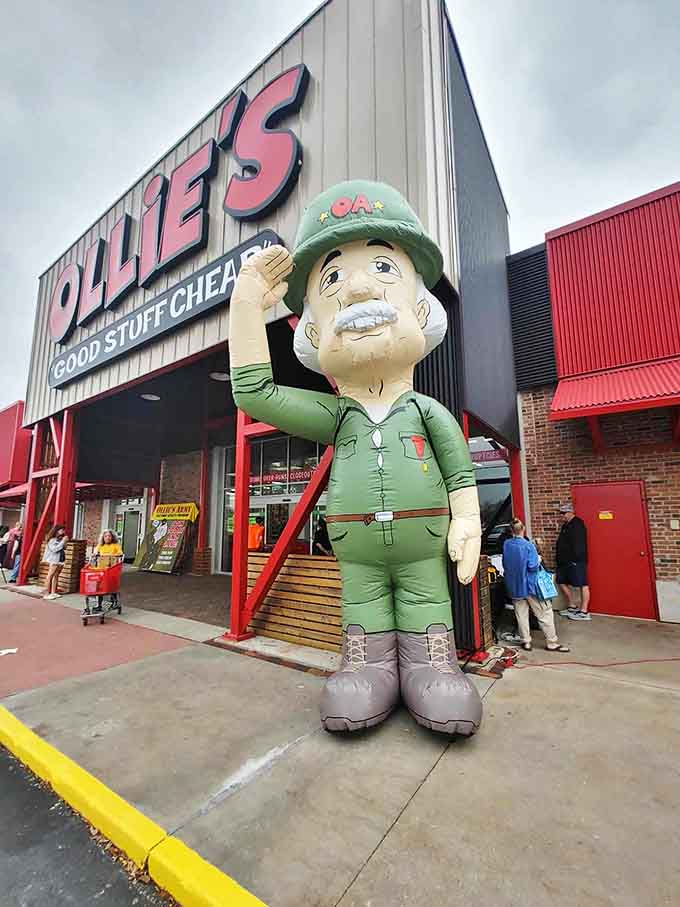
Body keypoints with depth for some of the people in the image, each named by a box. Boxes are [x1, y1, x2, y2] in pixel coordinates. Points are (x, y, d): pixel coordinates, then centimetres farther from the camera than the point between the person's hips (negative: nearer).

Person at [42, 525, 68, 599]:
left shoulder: (60, 540, 12)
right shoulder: (52, 540, -8)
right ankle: (47, 594, -2)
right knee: (50, 576, -5)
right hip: (53, 561, -7)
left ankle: (53, 592, 15)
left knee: (56, 576, 9)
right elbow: (55, 549, -20)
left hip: (60, 561, 7)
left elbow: (64, 548, 16)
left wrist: (65, 541, 3)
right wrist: (63, 541, -19)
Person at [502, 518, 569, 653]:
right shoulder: (527, 545, -17)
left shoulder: (506, 545, -4)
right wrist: (538, 560, 1)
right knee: (545, 613, 10)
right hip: (529, 585, -4)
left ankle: (526, 642, 20)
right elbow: (532, 566, -18)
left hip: (514, 586, 4)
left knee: (521, 615, 13)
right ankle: (552, 643, 17)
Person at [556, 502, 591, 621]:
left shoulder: (577, 524, -12)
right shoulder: (566, 525, 18)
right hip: (565, 561, 11)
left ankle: (584, 612, 2)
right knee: (562, 582, 14)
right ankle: (573, 606, 26)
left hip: (576, 561, -10)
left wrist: (575, 559, -23)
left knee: (582, 584, -3)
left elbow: (578, 544, -19)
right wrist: (559, 559, 19)